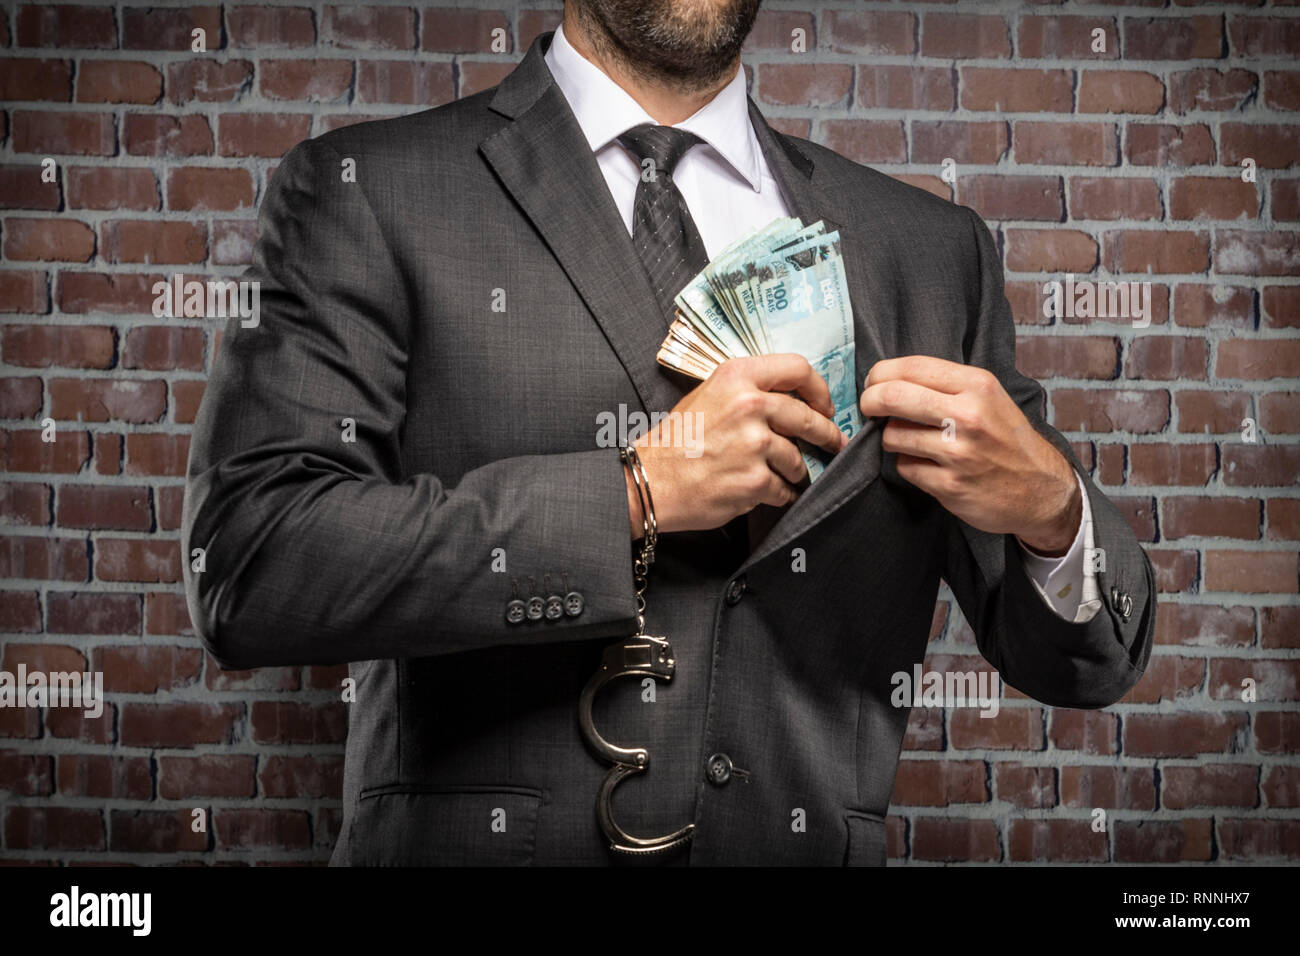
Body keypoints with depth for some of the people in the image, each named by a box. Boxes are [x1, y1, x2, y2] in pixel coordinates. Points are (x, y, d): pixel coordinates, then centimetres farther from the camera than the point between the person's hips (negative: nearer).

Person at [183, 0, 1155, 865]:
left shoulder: (932, 250, 3)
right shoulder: (367, 192, -4)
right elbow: (245, 564, -16)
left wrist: (1047, 508, -15)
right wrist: (637, 491, -18)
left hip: (803, 840, 3)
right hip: (474, 840, -2)